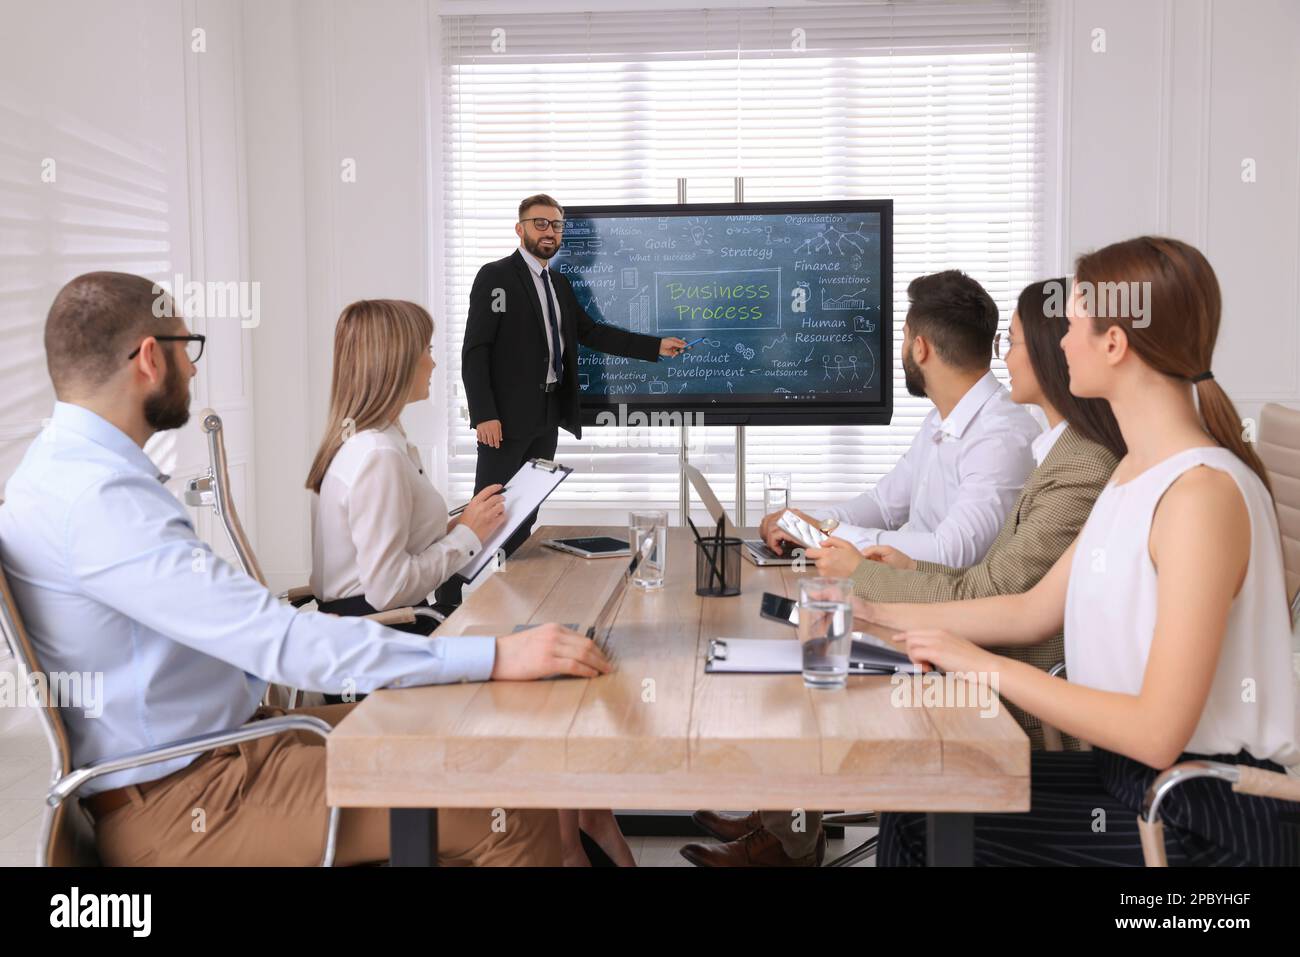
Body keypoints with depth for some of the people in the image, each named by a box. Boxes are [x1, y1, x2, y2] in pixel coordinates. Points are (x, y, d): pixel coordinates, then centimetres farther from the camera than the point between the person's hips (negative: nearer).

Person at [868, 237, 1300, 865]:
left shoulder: (1203, 495, -24)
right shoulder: (1138, 471, 7)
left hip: (1213, 824, -8)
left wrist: (986, 666, -20)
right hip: (1135, 776, 8)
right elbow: (1035, 611, 13)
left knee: (922, 819, -7)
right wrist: (876, 615, 11)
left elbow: (1156, 733, -26)